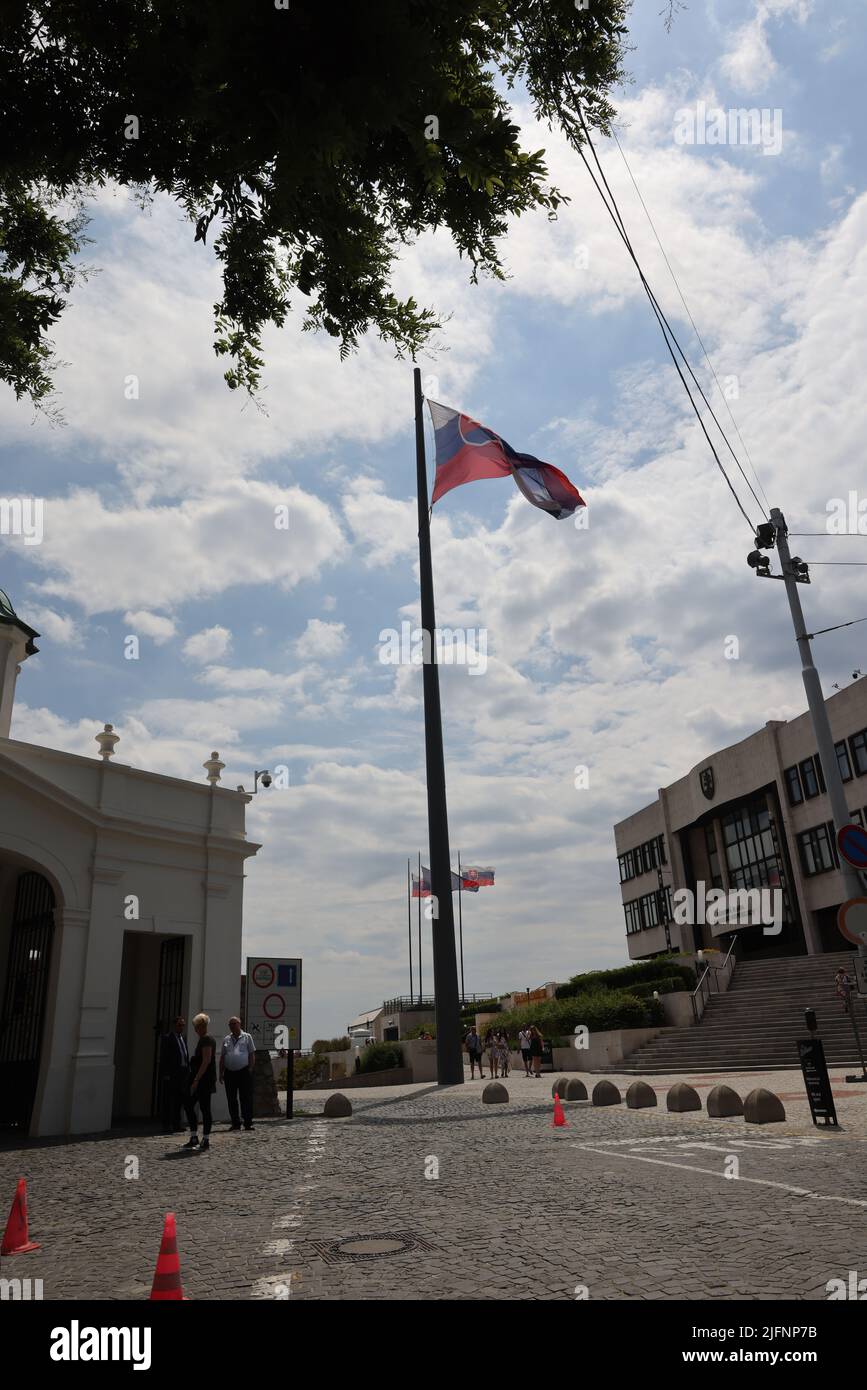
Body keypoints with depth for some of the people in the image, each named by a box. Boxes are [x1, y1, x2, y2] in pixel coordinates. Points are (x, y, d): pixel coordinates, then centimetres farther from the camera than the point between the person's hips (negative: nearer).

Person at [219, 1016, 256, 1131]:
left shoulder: (247, 1037, 5)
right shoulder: (226, 1039, 13)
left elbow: (252, 1055, 3)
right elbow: (222, 1057, 15)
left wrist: (250, 1069, -5)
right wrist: (221, 1073, 9)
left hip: (244, 1072, -4)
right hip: (229, 1073, 4)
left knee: (246, 1098, -4)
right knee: (231, 1099, 6)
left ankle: (248, 1123, 0)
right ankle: (235, 1123, 15)